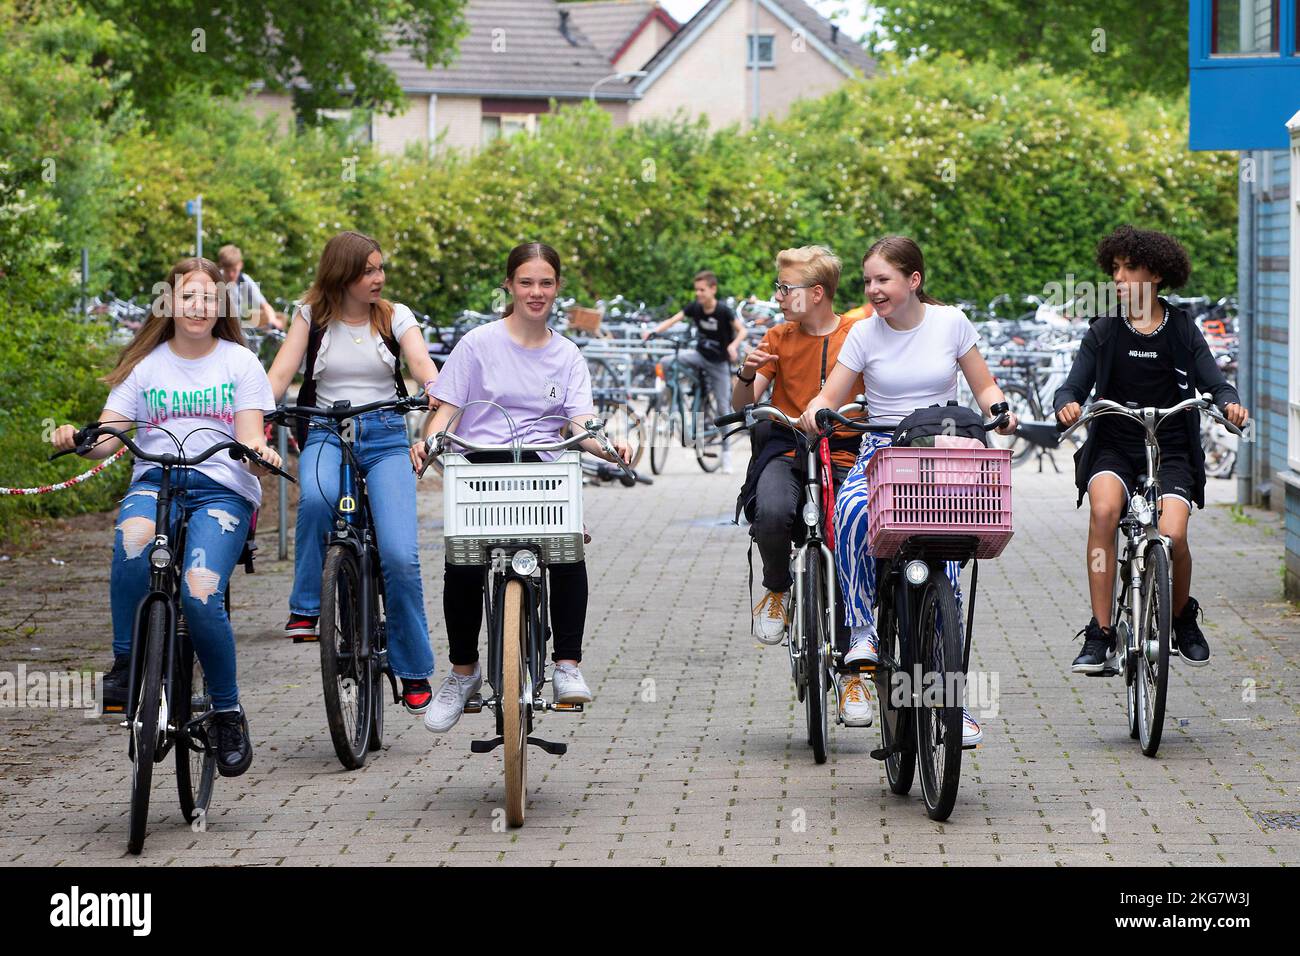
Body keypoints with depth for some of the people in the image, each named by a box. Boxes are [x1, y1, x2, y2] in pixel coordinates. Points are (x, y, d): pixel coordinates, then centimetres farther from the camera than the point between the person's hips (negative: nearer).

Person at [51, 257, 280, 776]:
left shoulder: (240, 363, 10)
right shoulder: (145, 365, 13)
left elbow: (250, 437, 0)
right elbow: (107, 435, 4)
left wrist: (258, 453, -24)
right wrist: (75, 440, -19)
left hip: (221, 487, -1)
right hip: (155, 481, 1)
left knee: (200, 594, -27)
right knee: (132, 539, -37)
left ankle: (229, 714, -7)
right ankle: (124, 664, -20)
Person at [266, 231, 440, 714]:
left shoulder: (395, 316, 8)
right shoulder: (312, 316, 7)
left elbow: (421, 362, -8)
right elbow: (281, 371, -3)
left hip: (385, 437, 0)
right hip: (326, 433, 0)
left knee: (400, 555, -16)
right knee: (316, 498, -38)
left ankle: (415, 671, -2)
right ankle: (305, 609, -20)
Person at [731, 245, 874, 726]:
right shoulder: (779, 338, 9)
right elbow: (742, 403, 6)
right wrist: (747, 374, -15)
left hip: (845, 456, -1)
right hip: (786, 451, 1)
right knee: (772, 514, -34)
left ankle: (851, 668, -3)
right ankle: (777, 589, -2)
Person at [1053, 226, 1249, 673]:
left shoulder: (1183, 330, 6)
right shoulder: (1104, 331, 6)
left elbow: (1215, 383, 0)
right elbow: (1073, 388, 0)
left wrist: (1229, 402, -24)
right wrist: (1067, 404, -25)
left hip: (1171, 451, 0)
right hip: (1115, 447, 0)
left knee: (1172, 535, -24)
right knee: (1104, 510, -32)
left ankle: (1183, 618, 10)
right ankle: (1100, 635, -27)